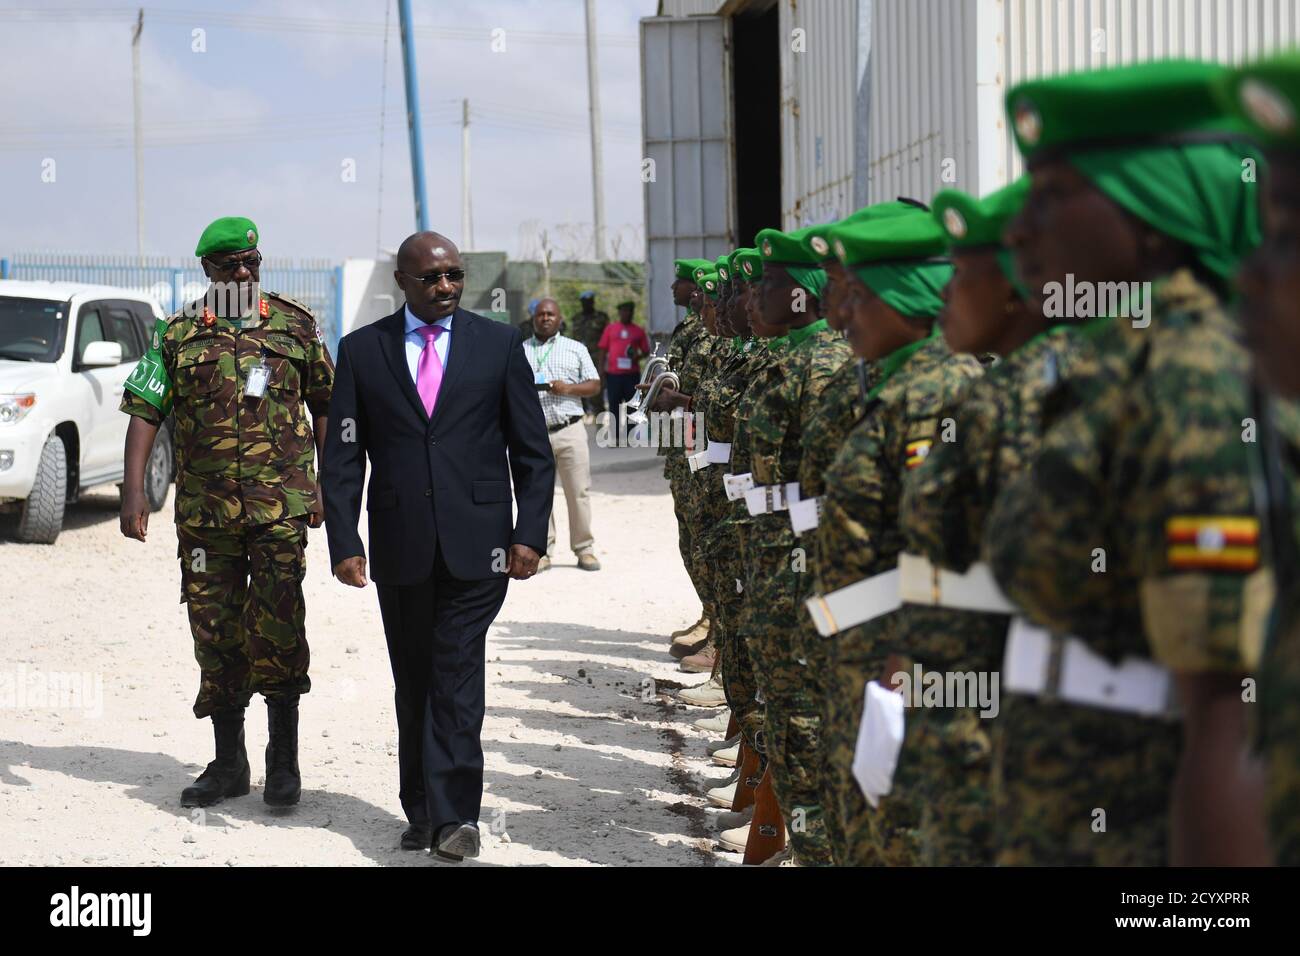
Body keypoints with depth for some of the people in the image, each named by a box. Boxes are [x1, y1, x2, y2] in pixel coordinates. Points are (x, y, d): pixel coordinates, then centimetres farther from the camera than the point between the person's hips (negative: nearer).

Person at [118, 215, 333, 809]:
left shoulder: (295, 325, 7)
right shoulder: (177, 335, 7)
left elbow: (324, 405, 13)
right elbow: (145, 410, 3)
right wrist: (133, 491, -7)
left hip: (280, 504, -2)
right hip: (203, 510, 2)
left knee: (277, 627, -10)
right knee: (215, 634, 6)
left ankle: (283, 761, 2)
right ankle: (228, 764, 18)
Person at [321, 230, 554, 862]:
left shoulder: (499, 343, 5)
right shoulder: (362, 350, 6)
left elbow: (533, 452, 5)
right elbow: (342, 456, 5)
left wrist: (530, 535, -3)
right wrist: (344, 542, -3)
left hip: (476, 543, -2)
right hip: (400, 547, 2)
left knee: (456, 674, -8)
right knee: (413, 683, 9)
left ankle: (453, 815, -5)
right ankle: (423, 811, 18)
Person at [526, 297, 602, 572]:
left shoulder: (576, 349, 14)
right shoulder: (519, 352, 15)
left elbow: (594, 385, 9)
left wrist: (569, 388, -9)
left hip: (570, 430, 0)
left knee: (579, 492, -2)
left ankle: (583, 549, 5)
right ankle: (542, 552, 6)